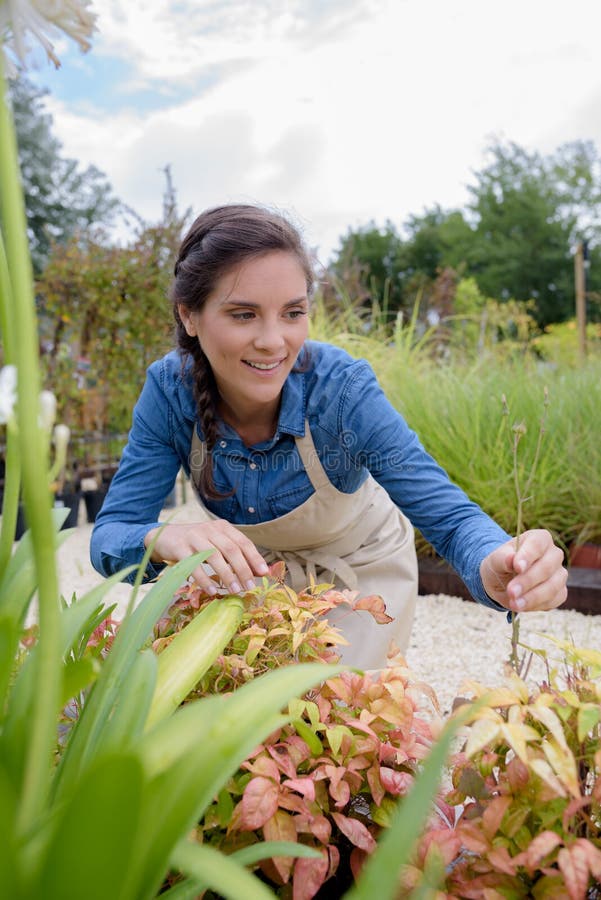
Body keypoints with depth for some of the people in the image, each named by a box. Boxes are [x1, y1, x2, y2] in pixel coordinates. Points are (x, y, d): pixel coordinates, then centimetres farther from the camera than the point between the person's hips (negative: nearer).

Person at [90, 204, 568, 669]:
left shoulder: (341, 388, -32)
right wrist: (164, 540, -49)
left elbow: (446, 514, -31)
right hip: (253, 572, 2)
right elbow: (110, 534, -25)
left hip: (360, 572, -1)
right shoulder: (170, 389, -25)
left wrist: (496, 569, -54)